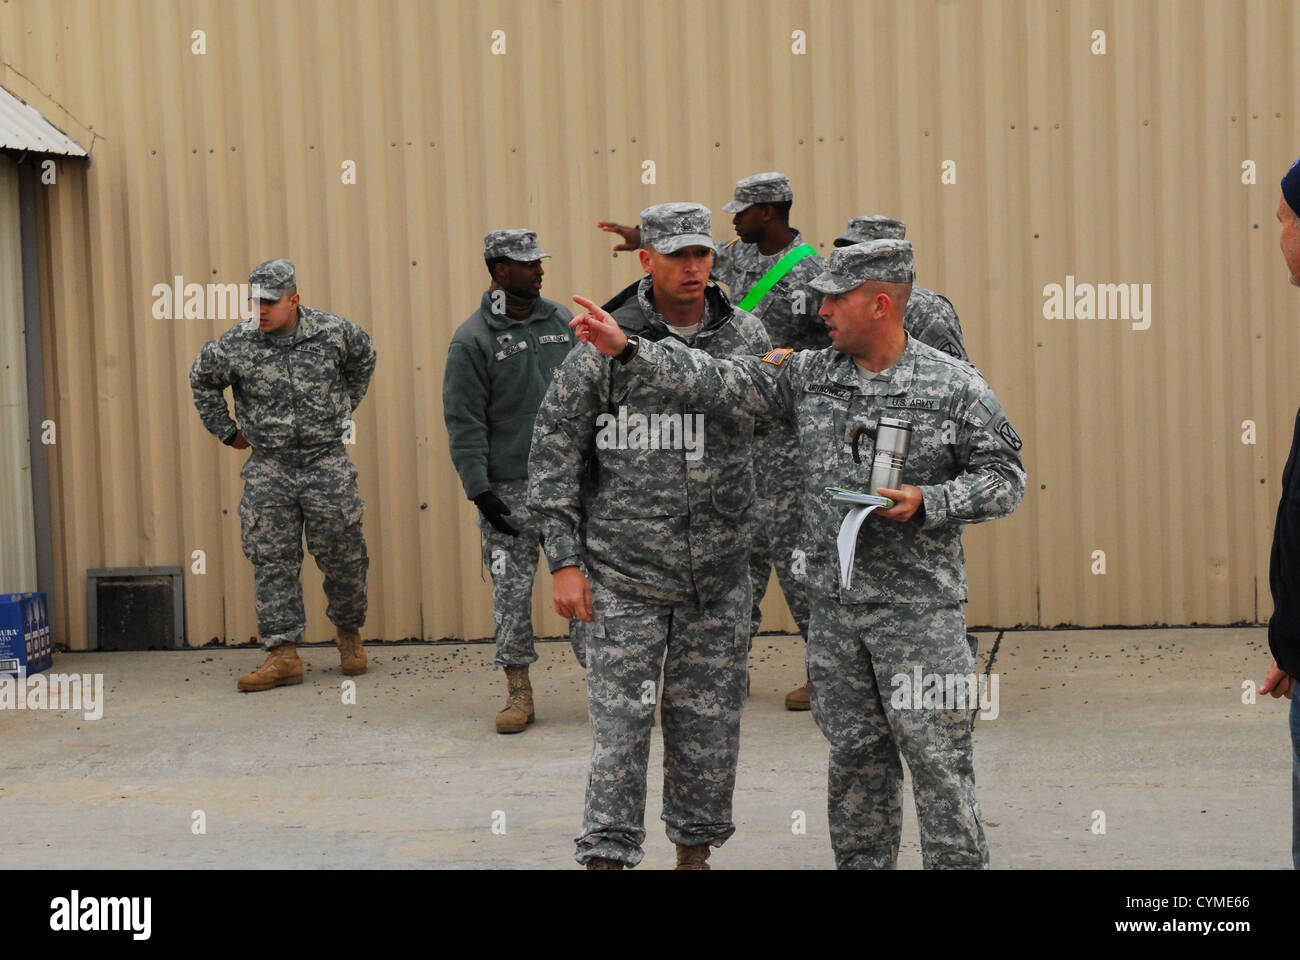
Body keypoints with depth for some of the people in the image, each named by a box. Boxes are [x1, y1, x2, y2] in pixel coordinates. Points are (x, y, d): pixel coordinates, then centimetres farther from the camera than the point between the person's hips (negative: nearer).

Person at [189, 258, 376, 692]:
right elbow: (201, 380, 14)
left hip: (326, 463, 0)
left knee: (343, 555, 4)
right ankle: (282, 654, 2)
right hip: (268, 468, 1)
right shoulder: (236, 344, -6)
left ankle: (349, 631, 28)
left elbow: (364, 356, 17)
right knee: (272, 561, -2)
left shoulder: (332, 332, -6)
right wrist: (226, 431, 14)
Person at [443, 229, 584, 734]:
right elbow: (464, 423, -6)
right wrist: (478, 489, -13)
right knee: (511, 590, 2)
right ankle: (519, 692, 11)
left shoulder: (564, 322, 8)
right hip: (509, 488, -3)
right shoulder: (473, 339, -5)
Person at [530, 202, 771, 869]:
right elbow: (555, 453, -3)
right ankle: (608, 853, 8)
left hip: (719, 575, 3)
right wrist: (564, 561, -7)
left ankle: (695, 847, 27)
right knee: (620, 720, -2)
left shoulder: (747, 337, 2)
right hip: (625, 574, -3)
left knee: (708, 720, 11)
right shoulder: (605, 345, -6)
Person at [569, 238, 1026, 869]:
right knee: (855, 753, 14)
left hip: (919, 606, -4)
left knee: (937, 757, -1)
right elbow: (719, 383, 2)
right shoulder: (809, 374, 4)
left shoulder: (956, 387, -6)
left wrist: (926, 503, -17)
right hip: (835, 604, 4)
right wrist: (627, 349, -4)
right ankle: (861, 861, 26)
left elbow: (1005, 479, -3)